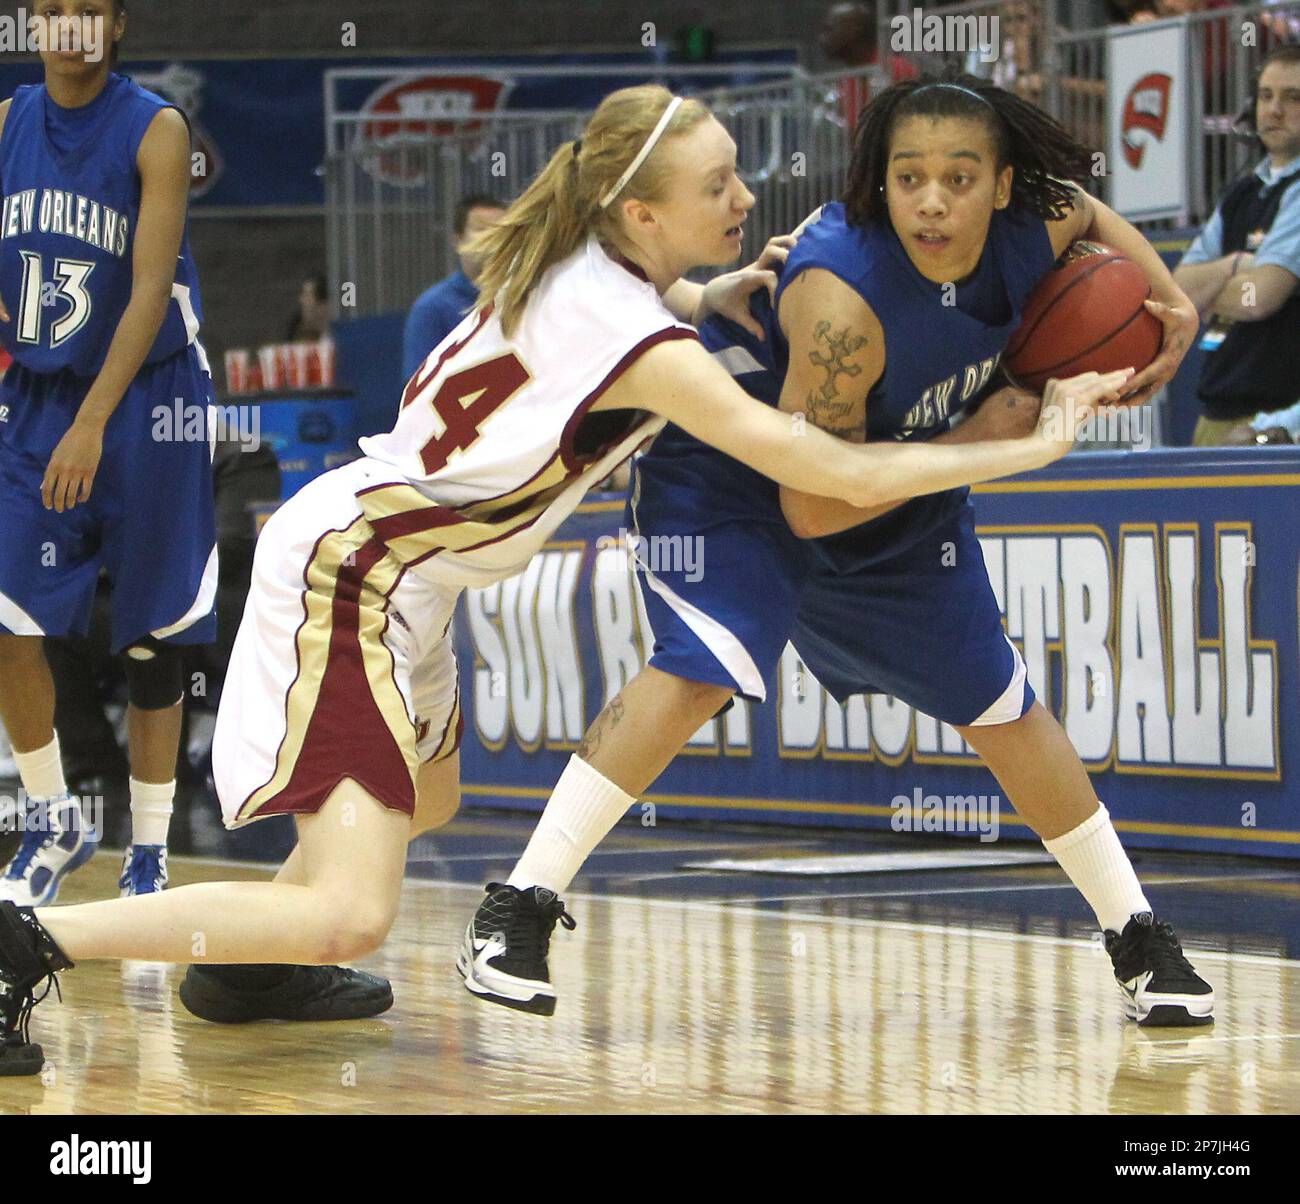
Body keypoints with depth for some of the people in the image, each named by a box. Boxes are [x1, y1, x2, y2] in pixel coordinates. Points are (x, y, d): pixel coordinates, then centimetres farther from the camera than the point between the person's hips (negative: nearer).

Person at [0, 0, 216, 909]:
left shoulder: (156, 130, -13)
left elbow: (151, 288, -21)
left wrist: (93, 422, -30)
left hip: (146, 400, -4)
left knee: (152, 638, 2)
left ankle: (148, 858, 12)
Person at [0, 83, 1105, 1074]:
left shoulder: (576, 266, 4)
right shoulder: (642, 351, -21)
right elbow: (850, 477, -21)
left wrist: (739, 288, 12)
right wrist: (1039, 443, -12)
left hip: (357, 541, 10)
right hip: (353, 572, -10)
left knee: (426, 800, 33)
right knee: (349, 914, -18)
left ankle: (248, 968, 39)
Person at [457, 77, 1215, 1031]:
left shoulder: (1035, 229, -20)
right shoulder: (841, 298, -39)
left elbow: (1090, 215, 9)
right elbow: (812, 505, -34)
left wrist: (1170, 300, -9)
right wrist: (981, 440, -30)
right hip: (739, 469, -6)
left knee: (1004, 708, 11)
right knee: (701, 672, -28)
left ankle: (1138, 939, 24)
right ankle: (519, 908, -23)